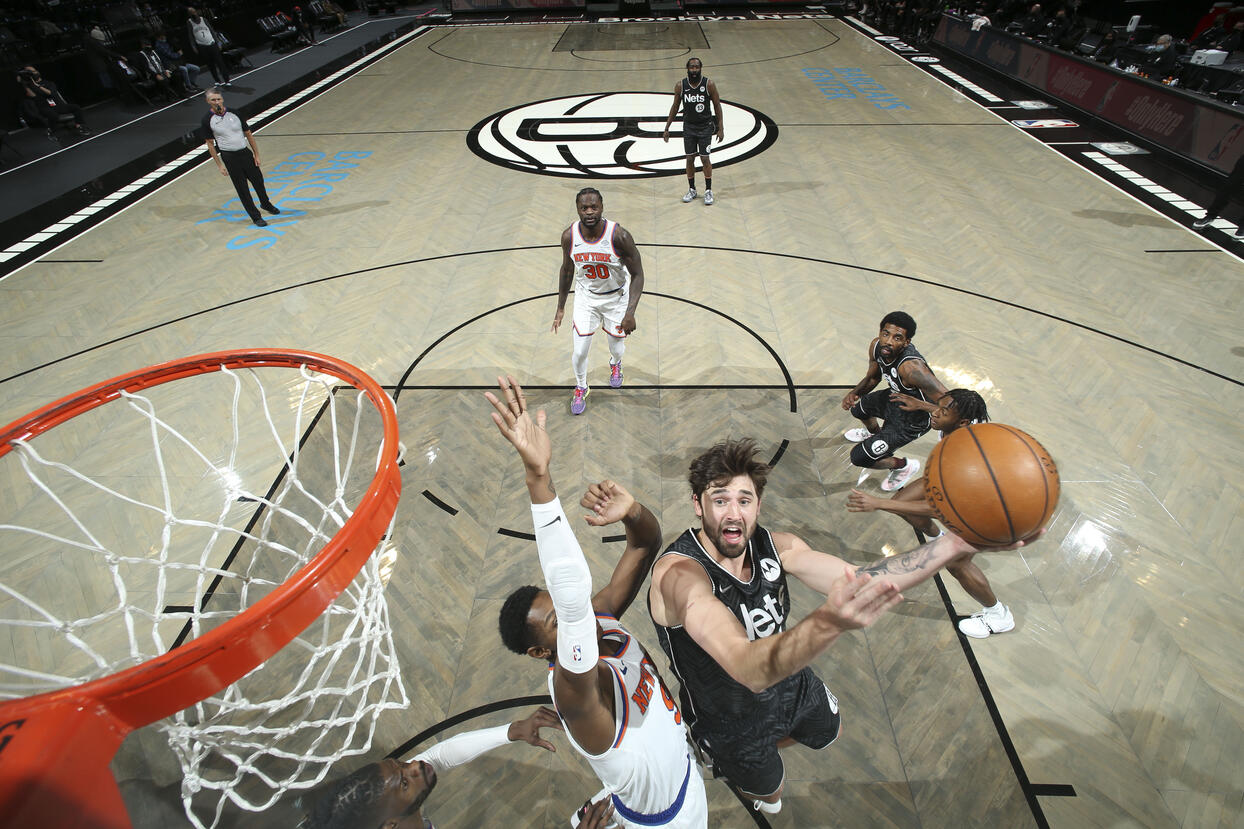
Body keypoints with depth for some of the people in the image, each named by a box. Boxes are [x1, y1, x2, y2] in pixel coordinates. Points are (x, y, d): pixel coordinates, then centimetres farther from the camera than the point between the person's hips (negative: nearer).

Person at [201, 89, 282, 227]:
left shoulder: (234, 113, -1)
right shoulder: (207, 120, -6)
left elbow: (248, 134, 7)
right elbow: (210, 144, -1)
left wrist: (256, 154, 3)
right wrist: (220, 165, -5)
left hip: (246, 152, 2)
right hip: (229, 157, -2)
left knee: (258, 180, 14)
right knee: (242, 188, 2)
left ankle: (265, 204, 42)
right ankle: (255, 217, 12)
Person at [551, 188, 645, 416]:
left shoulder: (619, 236, -28)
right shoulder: (569, 236, -18)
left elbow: (637, 274, -19)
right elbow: (567, 269, 0)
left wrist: (630, 313, -30)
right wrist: (560, 308, 4)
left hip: (616, 297, -1)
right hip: (585, 296, 2)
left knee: (617, 346, 12)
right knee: (579, 352, -1)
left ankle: (615, 364, 52)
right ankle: (581, 388, 30)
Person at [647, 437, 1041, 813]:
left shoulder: (776, 546, -21)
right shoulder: (679, 571, -40)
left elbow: (859, 578, -23)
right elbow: (748, 669, -51)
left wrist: (958, 543, -35)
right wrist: (828, 622, -69)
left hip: (792, 682, 5)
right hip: (733, 719, -5)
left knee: (831, 730, 33)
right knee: (771, 794, 24)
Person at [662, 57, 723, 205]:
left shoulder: (709, 85, -11)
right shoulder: (680, 86, -6)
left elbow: (717, 106, -3)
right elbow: (675, 106, 6)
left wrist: (720, 128, -6)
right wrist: (667, 128, 6)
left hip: (705, 127, -2)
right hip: (688, 127, 2)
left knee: (705, 158, -2)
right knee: (690, 158, 5)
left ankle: (708, 190, 10)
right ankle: (691, 190, 19)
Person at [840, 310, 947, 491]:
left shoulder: (912, 367, -41)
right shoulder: (876, 346, -16)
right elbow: (873, 377, 3)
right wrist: (854, 393, -12)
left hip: (912, 420, -7)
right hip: (894, 396, 8)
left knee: (858, 458, -6)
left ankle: (904, 465, 22)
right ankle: (873, 433, 63)